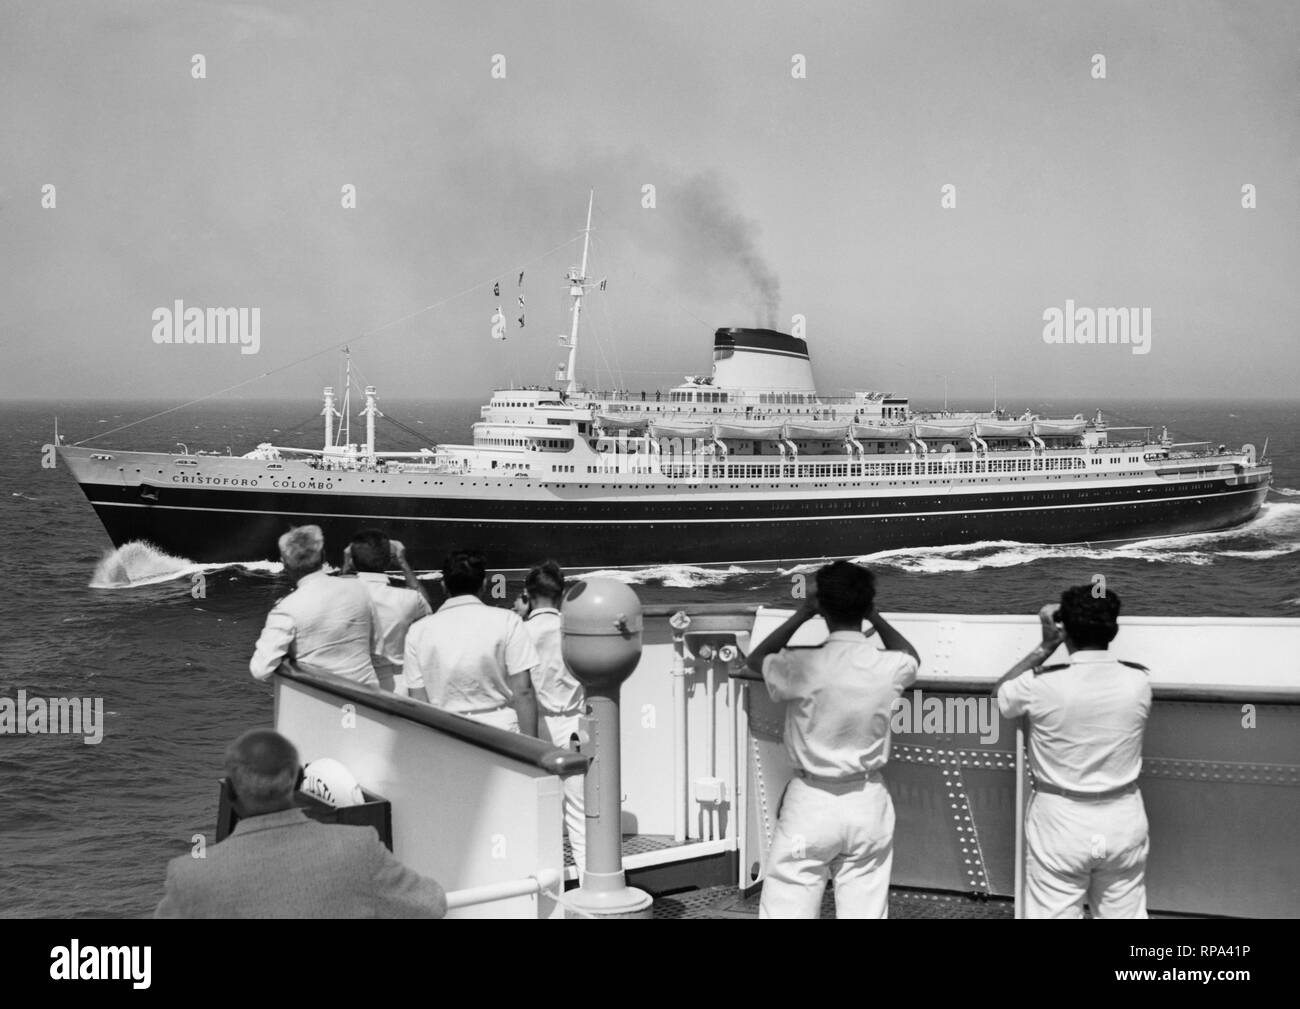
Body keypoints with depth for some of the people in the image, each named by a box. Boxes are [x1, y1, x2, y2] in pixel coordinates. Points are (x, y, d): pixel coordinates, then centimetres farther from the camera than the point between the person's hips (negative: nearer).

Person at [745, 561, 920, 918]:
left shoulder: (802, 666, -15)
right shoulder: (887, 668, -7)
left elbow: (756, 659, 8)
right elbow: (912, 658, 20)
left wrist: (801, 615, 11)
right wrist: (874, 617, 20)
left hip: (811, 803, -3)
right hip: (867, 804, 3)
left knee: (786, 911, 2)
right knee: (865, 912, 7)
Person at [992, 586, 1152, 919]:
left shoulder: (1043, 685, -15)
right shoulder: (1138, 682, -9)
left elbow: (1000, 694, 7)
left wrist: (1045, 648, 5)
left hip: (1060, 821, -2)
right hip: (1122, 820, 3)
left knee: (1054, 914, 7)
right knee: (1124, 914, 13)